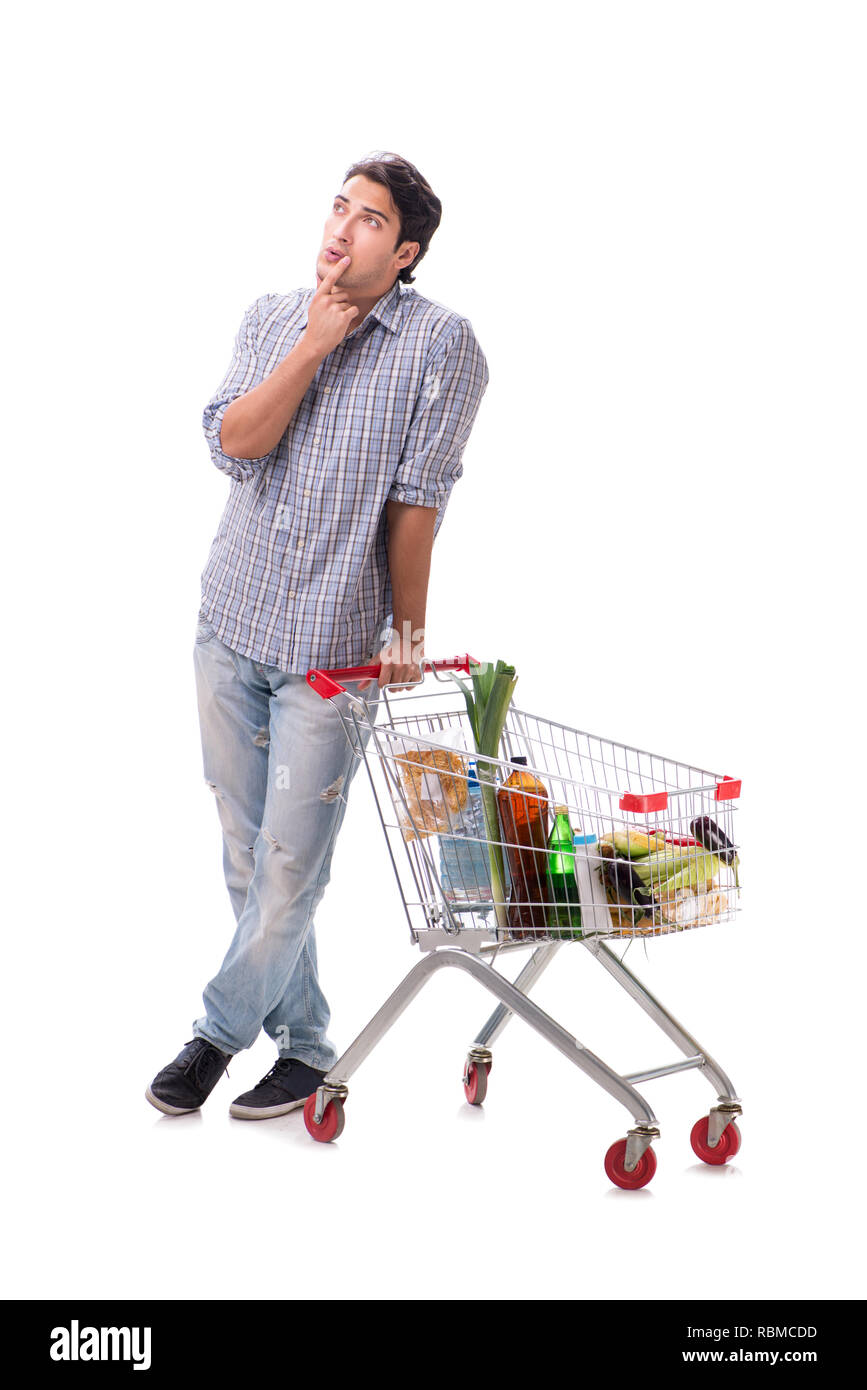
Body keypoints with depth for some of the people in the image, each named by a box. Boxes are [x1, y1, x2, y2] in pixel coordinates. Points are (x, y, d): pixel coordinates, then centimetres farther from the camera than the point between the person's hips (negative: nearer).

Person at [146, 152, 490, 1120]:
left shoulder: (439, 342, -6)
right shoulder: (271, 319, 8)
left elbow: (418, 497, -6)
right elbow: (231, 443, -6)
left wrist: (407, 629, -3)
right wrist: (315, 344, -12)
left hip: (332, 644, -5)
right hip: (231, 622, 5)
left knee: (289, 865, -2)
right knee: (247, 852, 10)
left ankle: (220, 1030, 20)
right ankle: (303, 1042, 25)